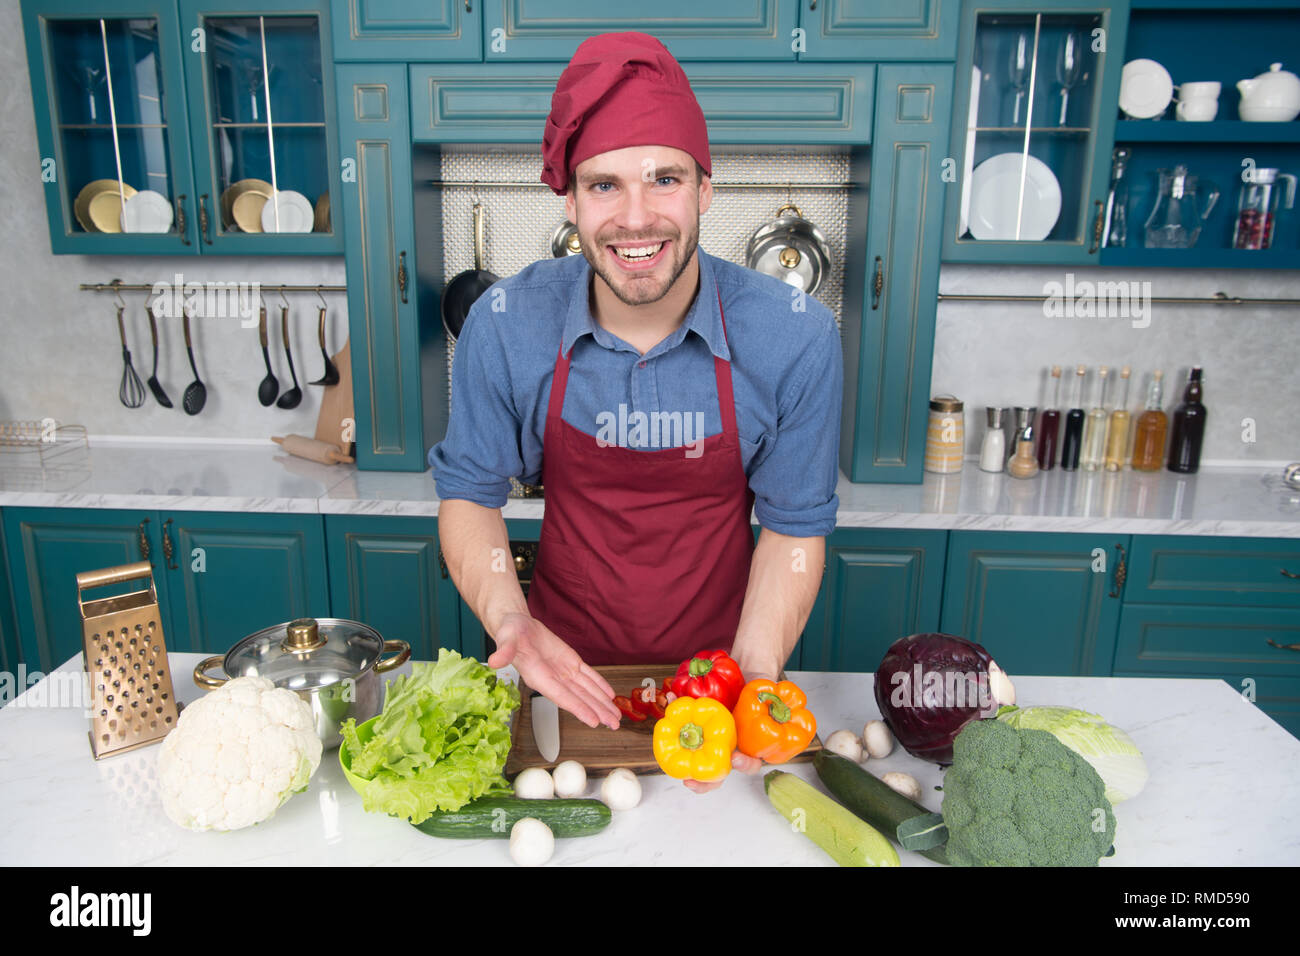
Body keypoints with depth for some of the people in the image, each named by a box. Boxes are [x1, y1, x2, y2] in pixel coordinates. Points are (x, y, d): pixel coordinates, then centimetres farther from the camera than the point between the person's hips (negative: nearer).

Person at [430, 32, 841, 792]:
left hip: (715, 656, 0)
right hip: (565, 670, 1)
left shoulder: (795, 337, -20)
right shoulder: (505, 326, -18)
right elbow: (469, 494, -7)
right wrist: (510, 622, -23)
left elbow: (795, 525, -10)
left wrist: (753, 670, -23)